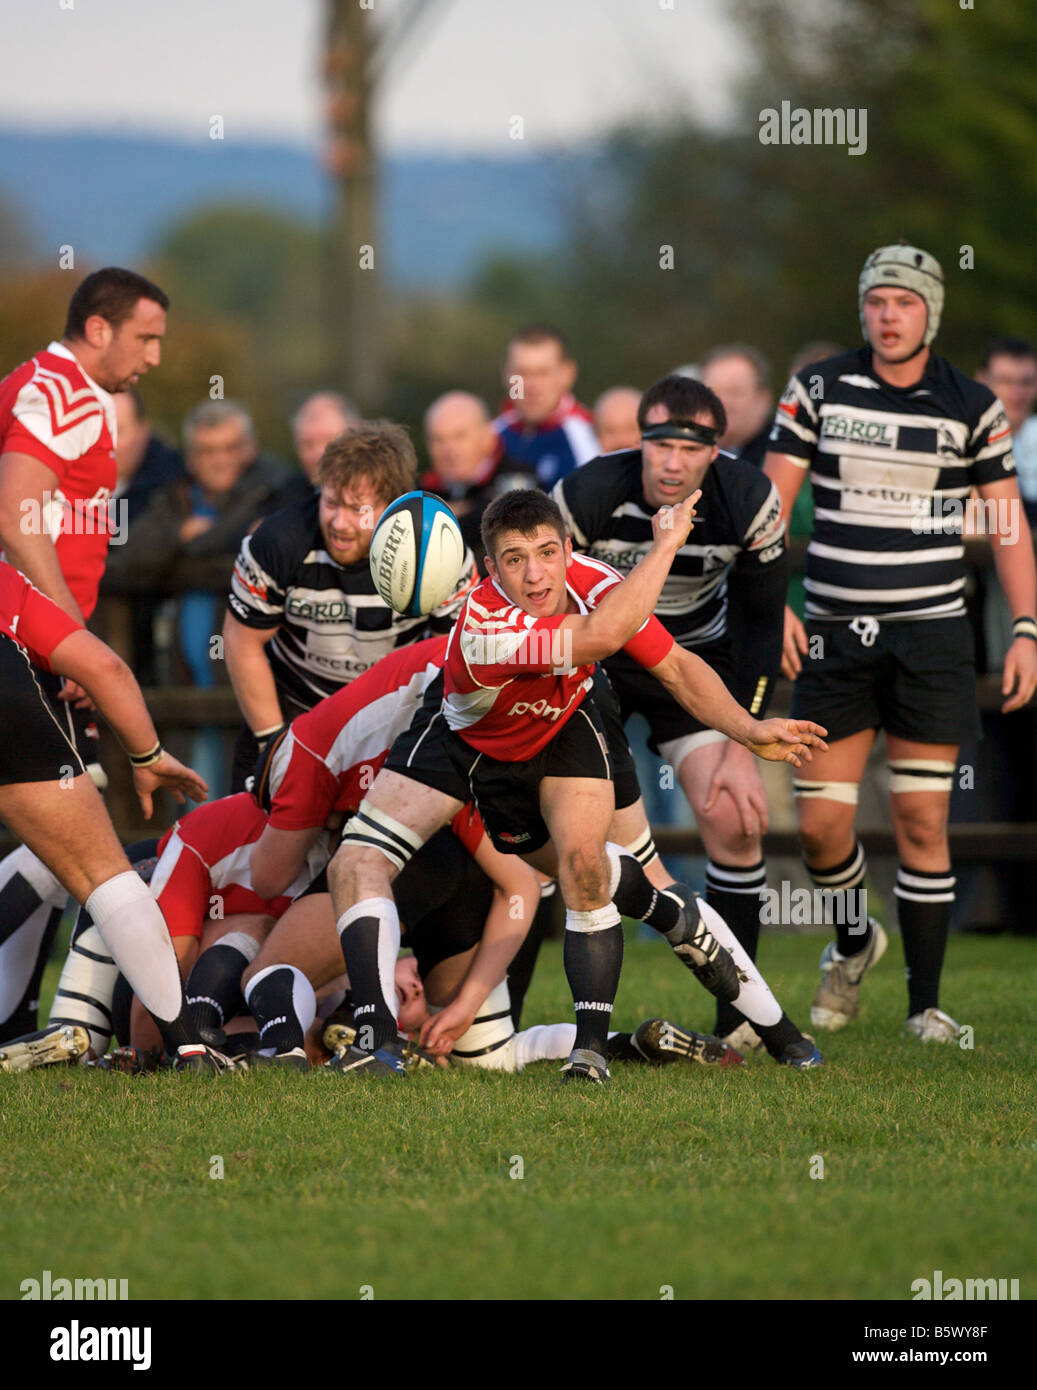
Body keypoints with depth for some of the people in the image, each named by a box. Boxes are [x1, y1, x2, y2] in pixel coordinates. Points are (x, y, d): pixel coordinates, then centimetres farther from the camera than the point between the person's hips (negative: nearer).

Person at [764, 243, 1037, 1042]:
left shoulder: (972, 407, 1)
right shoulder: (817, 391, 1)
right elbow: (771, 505, 4)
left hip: (931, 637, -1)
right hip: (834, 635, 1)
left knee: (922, 819, -5)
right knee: (820, 822, -2)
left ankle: (926, 1001, 4)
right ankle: (853, 944, 29)